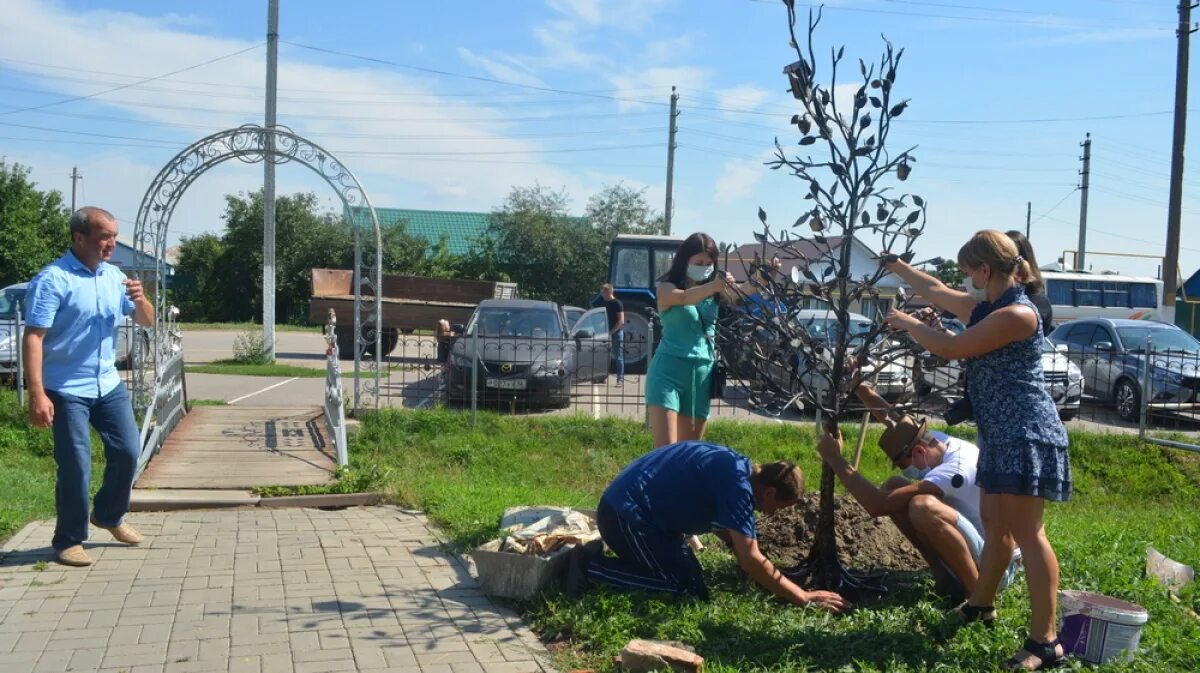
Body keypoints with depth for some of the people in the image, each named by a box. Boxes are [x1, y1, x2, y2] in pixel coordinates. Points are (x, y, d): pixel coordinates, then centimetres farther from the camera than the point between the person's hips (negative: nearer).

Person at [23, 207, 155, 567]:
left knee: (128, 452, 9)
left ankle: (109, 515, 32)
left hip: (109, 384, 7)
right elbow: (33, 338, -18)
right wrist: (37, 394, -24)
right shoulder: (53, 279, -14)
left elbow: (146, 321, 14)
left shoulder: (114, 276, 6)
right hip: (67, 390, -6)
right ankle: (69, 541, 12)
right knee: (75, 466, -3)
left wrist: (139, 299, -10)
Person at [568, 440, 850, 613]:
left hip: (624, 508, 10)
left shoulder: (734, 468, 12)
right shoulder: (738, 483, -18)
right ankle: (591, 566, -7)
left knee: (688, 571, 17)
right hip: (626, 515, -10)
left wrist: (772, 578, 20)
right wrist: (804, 598, -12)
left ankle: (595, 558, 16)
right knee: (691, 590, -6)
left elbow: (732, 536, 23)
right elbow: (750, 560, -20)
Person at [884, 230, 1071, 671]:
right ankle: (981, 605, 37)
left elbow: (951, 348, -15)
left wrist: (907, 324, 0)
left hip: (1026, 435, -10)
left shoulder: (1017, 313, -18)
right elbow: (937, 292, 28)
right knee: (994, 524, 21)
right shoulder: (985, 307, 12)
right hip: (1000, 436, 10)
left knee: (1026, 533, -10)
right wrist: (895, 266, 36)